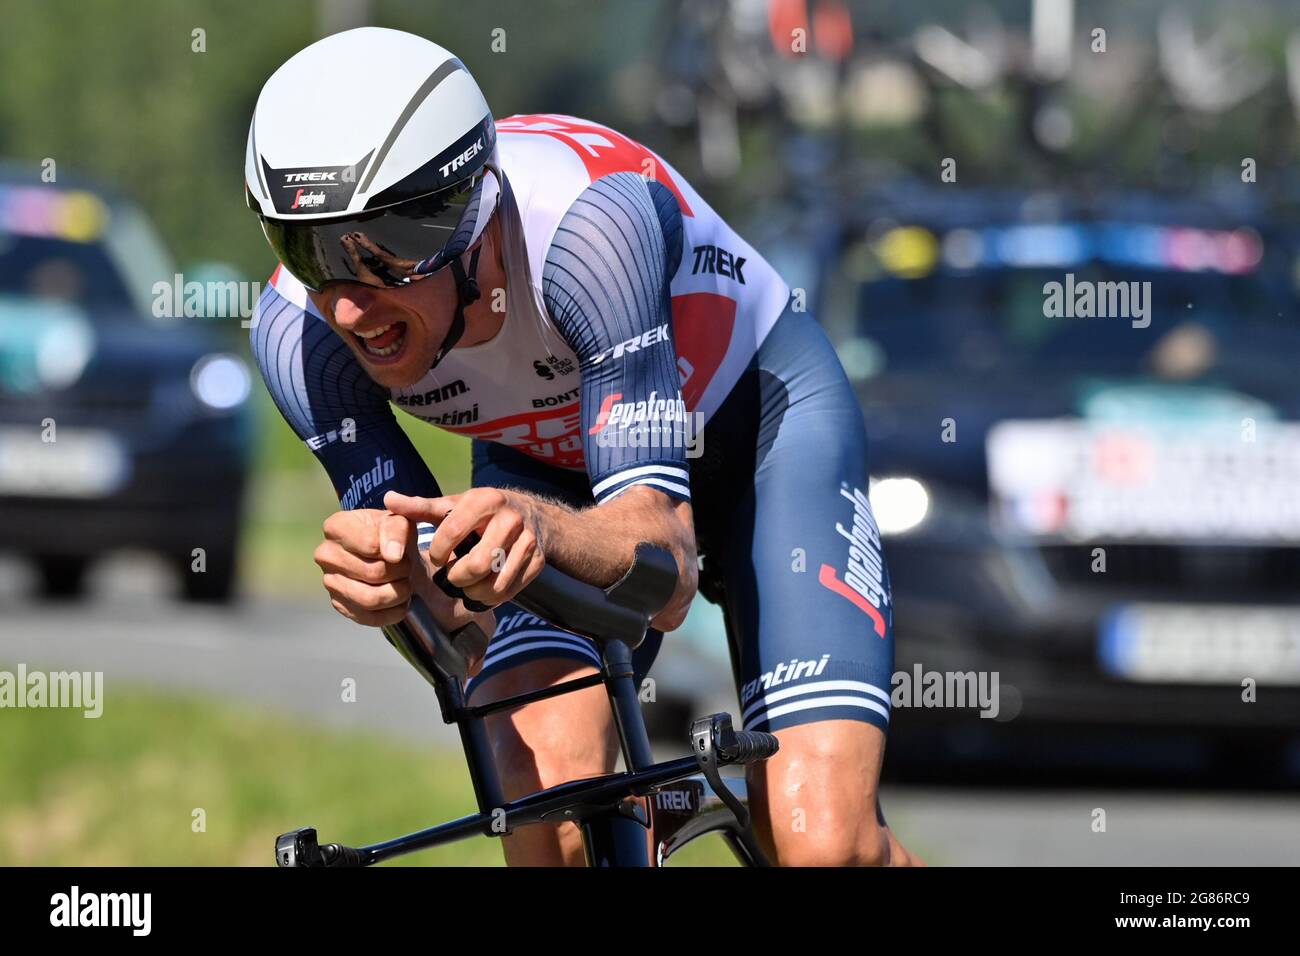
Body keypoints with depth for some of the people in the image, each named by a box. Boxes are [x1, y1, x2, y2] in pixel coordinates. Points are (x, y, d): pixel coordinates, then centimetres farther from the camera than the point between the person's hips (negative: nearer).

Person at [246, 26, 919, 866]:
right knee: (549, 819, -26)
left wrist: (541, 532, -64)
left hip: (758, 424, -3)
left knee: (826, 846, -22)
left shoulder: (580, 219, -39)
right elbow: (452, 617, -28)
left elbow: (663, 565, -42)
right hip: (544, 462, 3)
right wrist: (387, 572, -52)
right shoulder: (299, 330, -28)